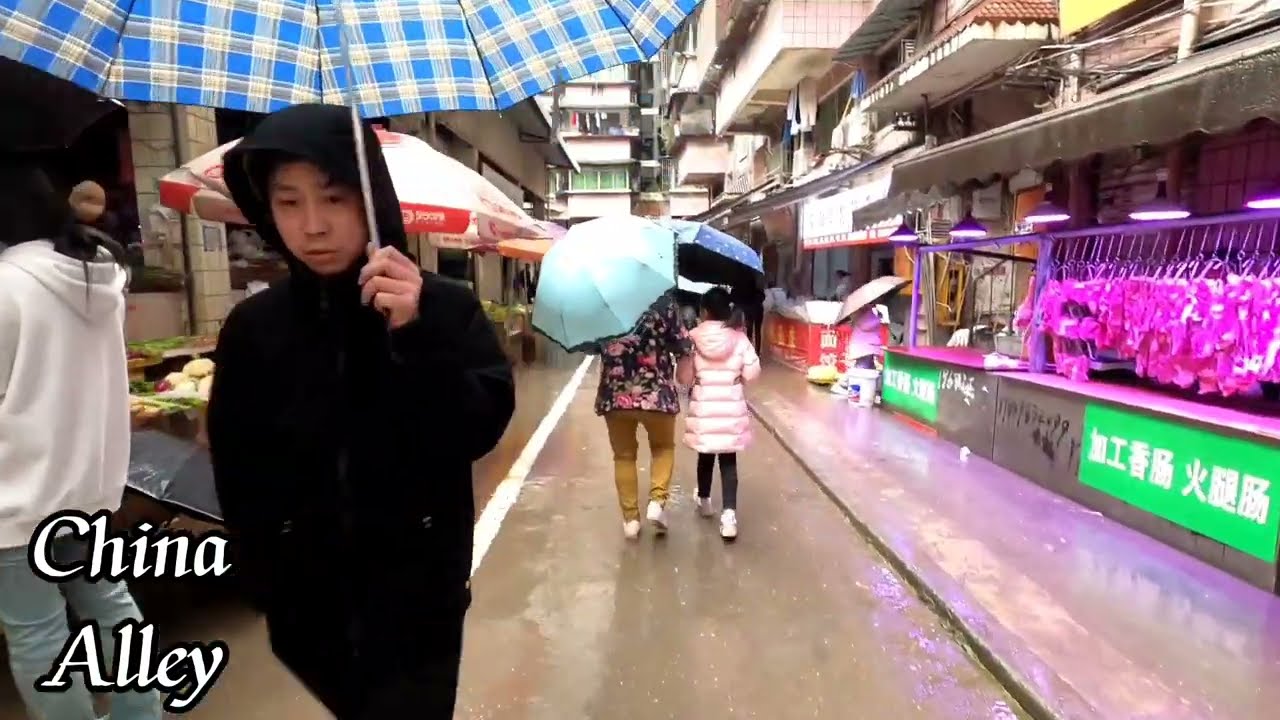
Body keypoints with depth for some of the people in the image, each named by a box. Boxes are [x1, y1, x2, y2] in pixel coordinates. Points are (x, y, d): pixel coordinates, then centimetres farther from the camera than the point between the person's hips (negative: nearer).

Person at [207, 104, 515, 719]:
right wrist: (269, 583, 2)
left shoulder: (445, 308, -9)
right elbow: (237, 476, 3)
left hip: (419, 596, -2)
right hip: (305, 603, 3)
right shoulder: (252, 327, -3)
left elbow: (481, 431, -18)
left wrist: (415, 335, -28)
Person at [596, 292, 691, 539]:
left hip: (615, 393, 2)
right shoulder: (664, 301, -5)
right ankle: (657, 501, 4)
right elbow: (682, 346, -2)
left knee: (624, 455, 16)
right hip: (656, 392, -1)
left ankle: (630, 518, 17)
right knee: (663, 447, 22)